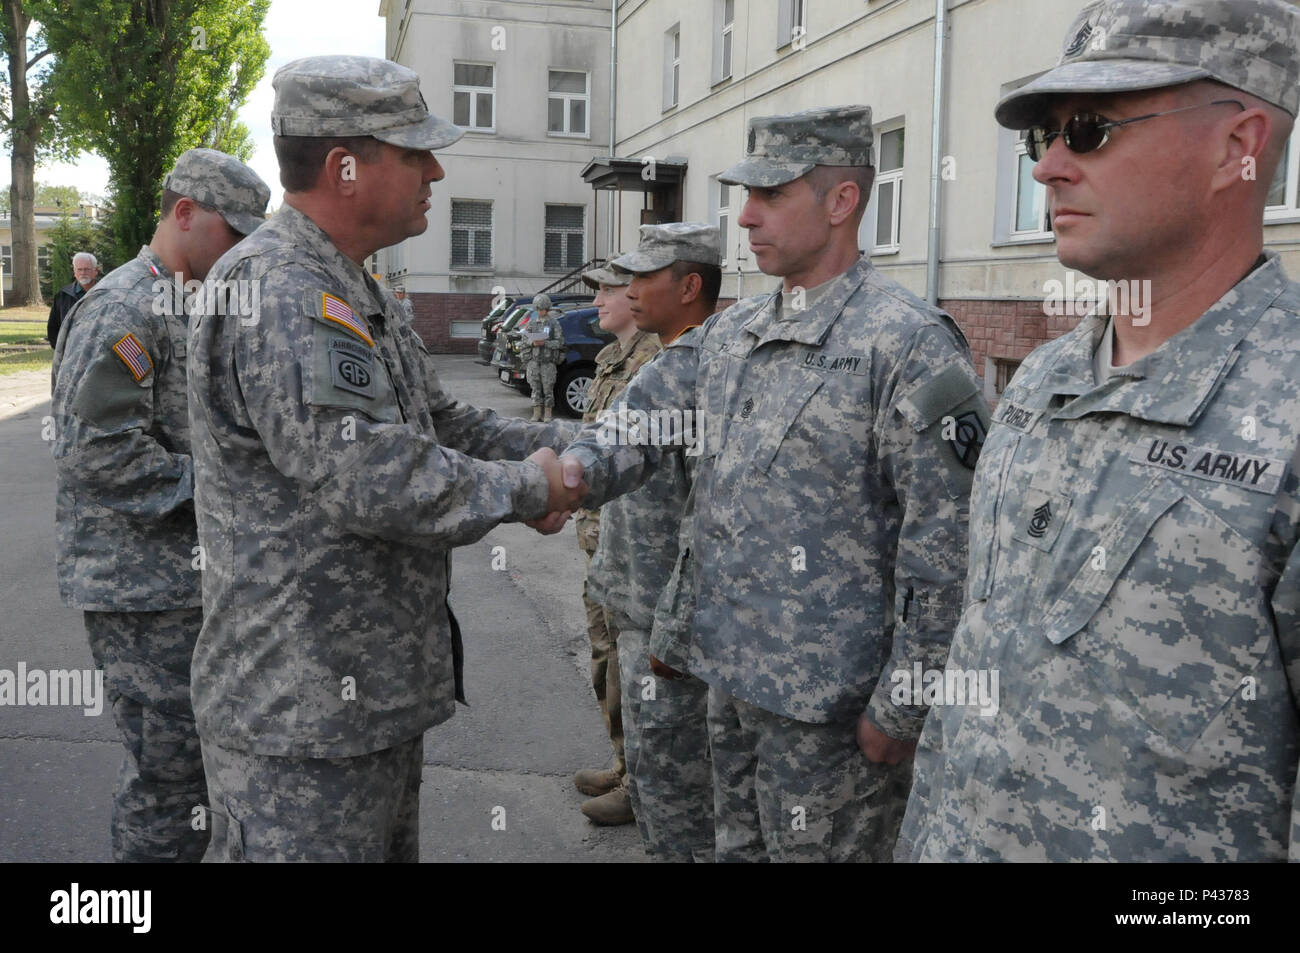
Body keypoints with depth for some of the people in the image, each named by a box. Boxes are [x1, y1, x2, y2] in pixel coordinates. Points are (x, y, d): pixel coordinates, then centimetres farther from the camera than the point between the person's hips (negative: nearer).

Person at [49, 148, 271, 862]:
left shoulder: (184, 306, 18)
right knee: (171, 775, -3)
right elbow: (97, 450, -23)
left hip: (189, 576, 10)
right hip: (145, 588, -10)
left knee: (190, 759, 18)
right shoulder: (123, 307, -15)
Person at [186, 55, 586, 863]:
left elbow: (443, 424, 18)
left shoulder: (357, 296, 14)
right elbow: (373, 481, -30)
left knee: (390, 845, 22)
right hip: (302, 714, -10)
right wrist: (525, 489, -15)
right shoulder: (276, 293, -21)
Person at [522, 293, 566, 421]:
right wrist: (533, 343, -9)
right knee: (536, 388, 4)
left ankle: (547, 414, 6)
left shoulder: (554, 323, 1)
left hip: (548, 361, -3)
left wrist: (545, 343, -17)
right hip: (534, 360, 3)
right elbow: (525, 340, 13)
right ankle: (537, 414, 11)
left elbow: (559, 342, -3)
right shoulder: (532, 323, 11)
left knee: (548, 388, -1)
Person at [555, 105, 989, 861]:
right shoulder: (732, 332, 9)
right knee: (738, 845, 23)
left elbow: (943, 548, -18)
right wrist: (576, 470, -12)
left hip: (831, 706, -7)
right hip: (731, 678, 8)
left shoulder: (910, 344, -17)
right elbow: (647, 416, 10)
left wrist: (901, 709, -16)